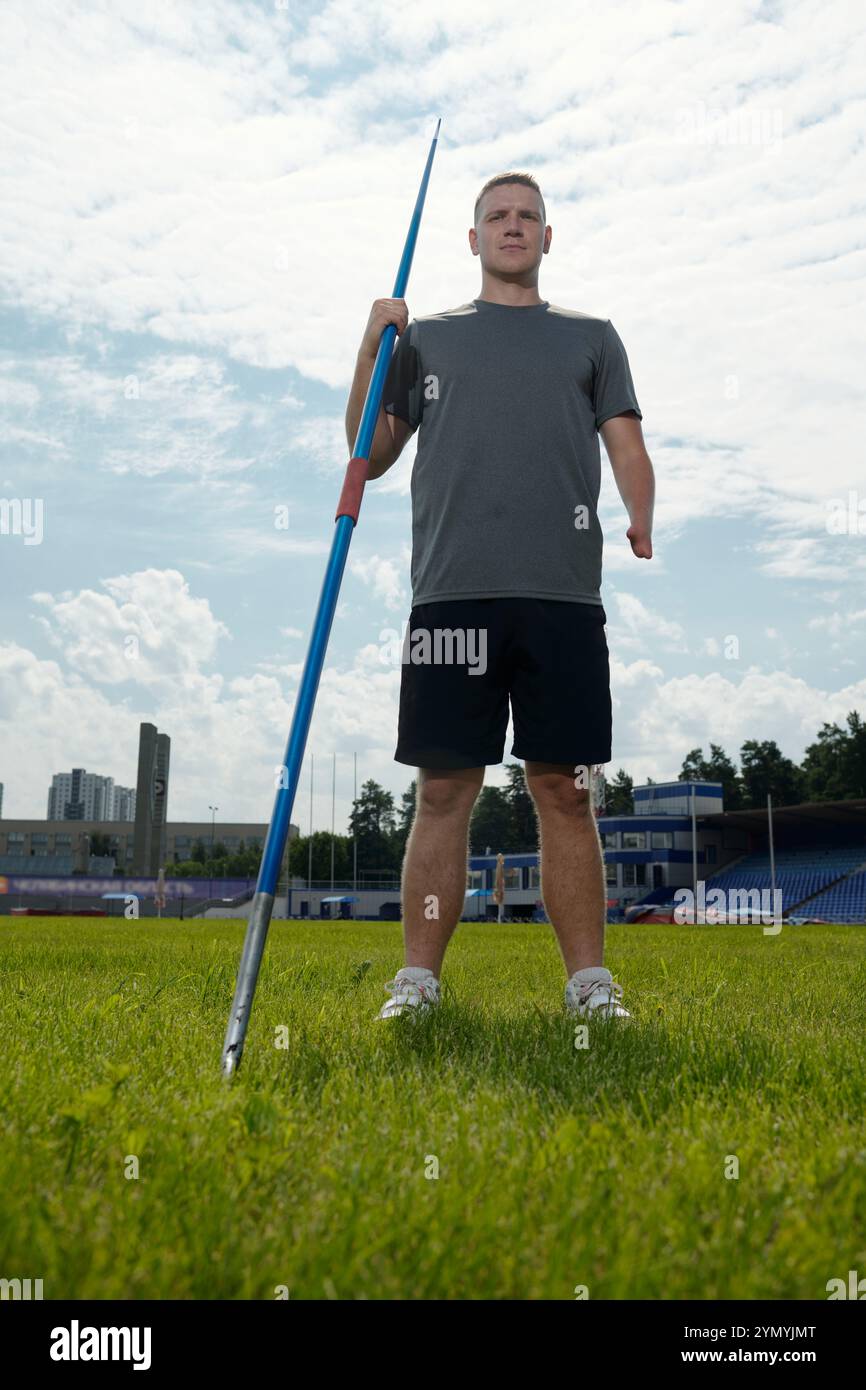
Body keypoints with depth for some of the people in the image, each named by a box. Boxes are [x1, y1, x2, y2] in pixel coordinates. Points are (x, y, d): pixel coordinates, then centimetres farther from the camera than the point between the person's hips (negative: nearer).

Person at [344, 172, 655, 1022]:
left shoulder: (591, 338, 22)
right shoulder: (427, 337, 22)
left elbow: (626, 444, 12)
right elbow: (370, 457, 17)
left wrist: (642, 521, -9)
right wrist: (372, 350, 5)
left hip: (564, 595, 0)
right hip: (451, 592, 0)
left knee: (566, 792, 0)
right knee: (444, 791, -1)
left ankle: (589, 981, 7)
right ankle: (418, 979, 6)